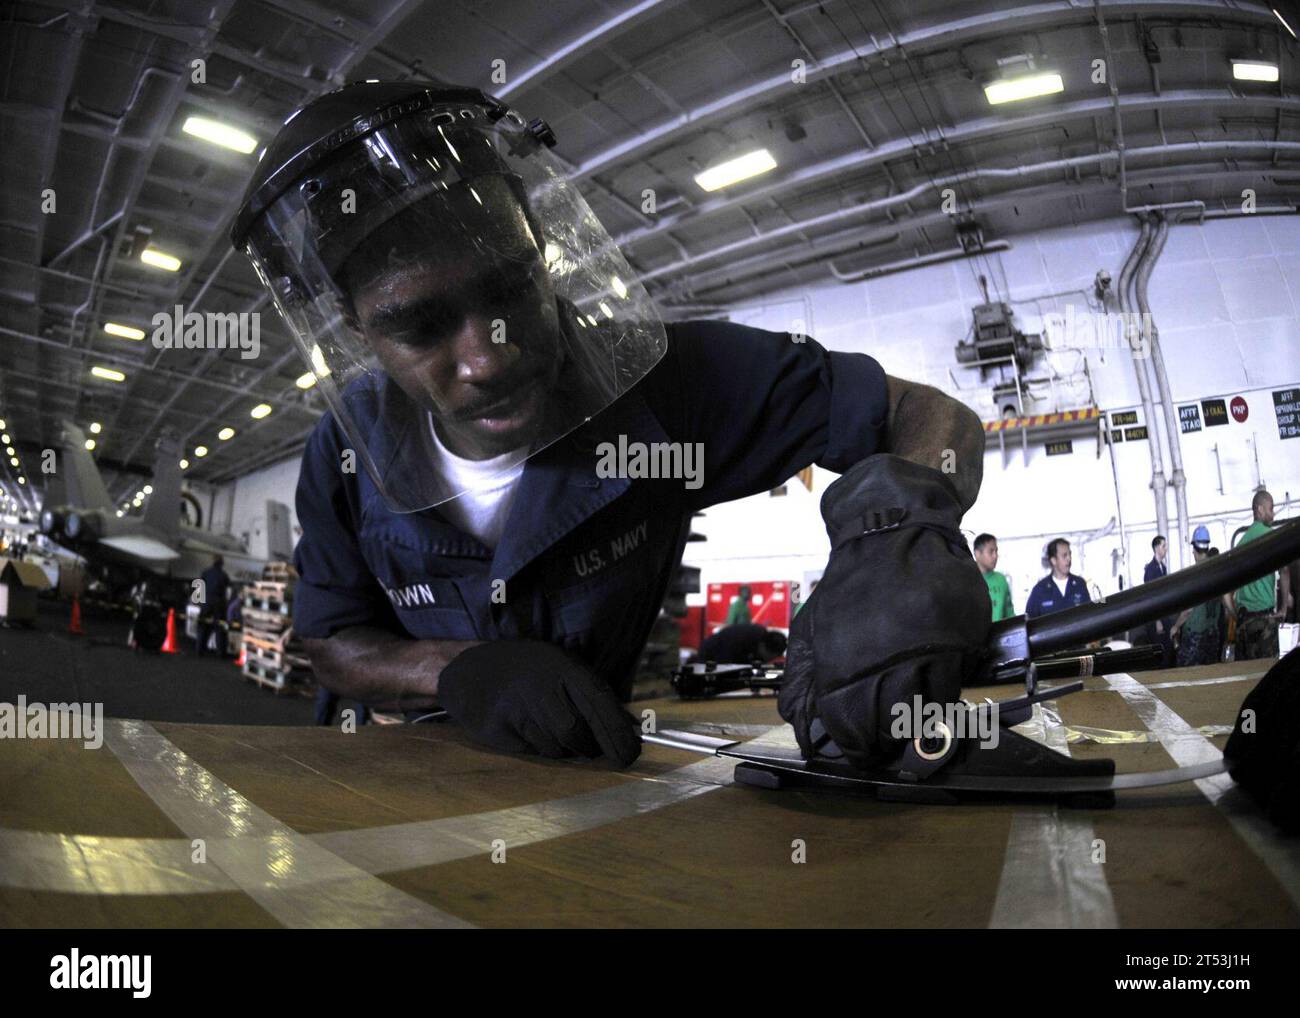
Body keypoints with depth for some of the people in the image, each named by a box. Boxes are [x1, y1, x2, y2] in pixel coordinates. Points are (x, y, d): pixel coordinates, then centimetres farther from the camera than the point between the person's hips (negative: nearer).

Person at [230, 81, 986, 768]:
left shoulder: (660, 375, -22)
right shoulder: (348, 454, -13)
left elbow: (934, 419, -17)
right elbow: (331, 644, 0)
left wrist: (910, 518, -41)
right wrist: (455, 670, -22)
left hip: (630, 761, -3)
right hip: (444, 774, 4)